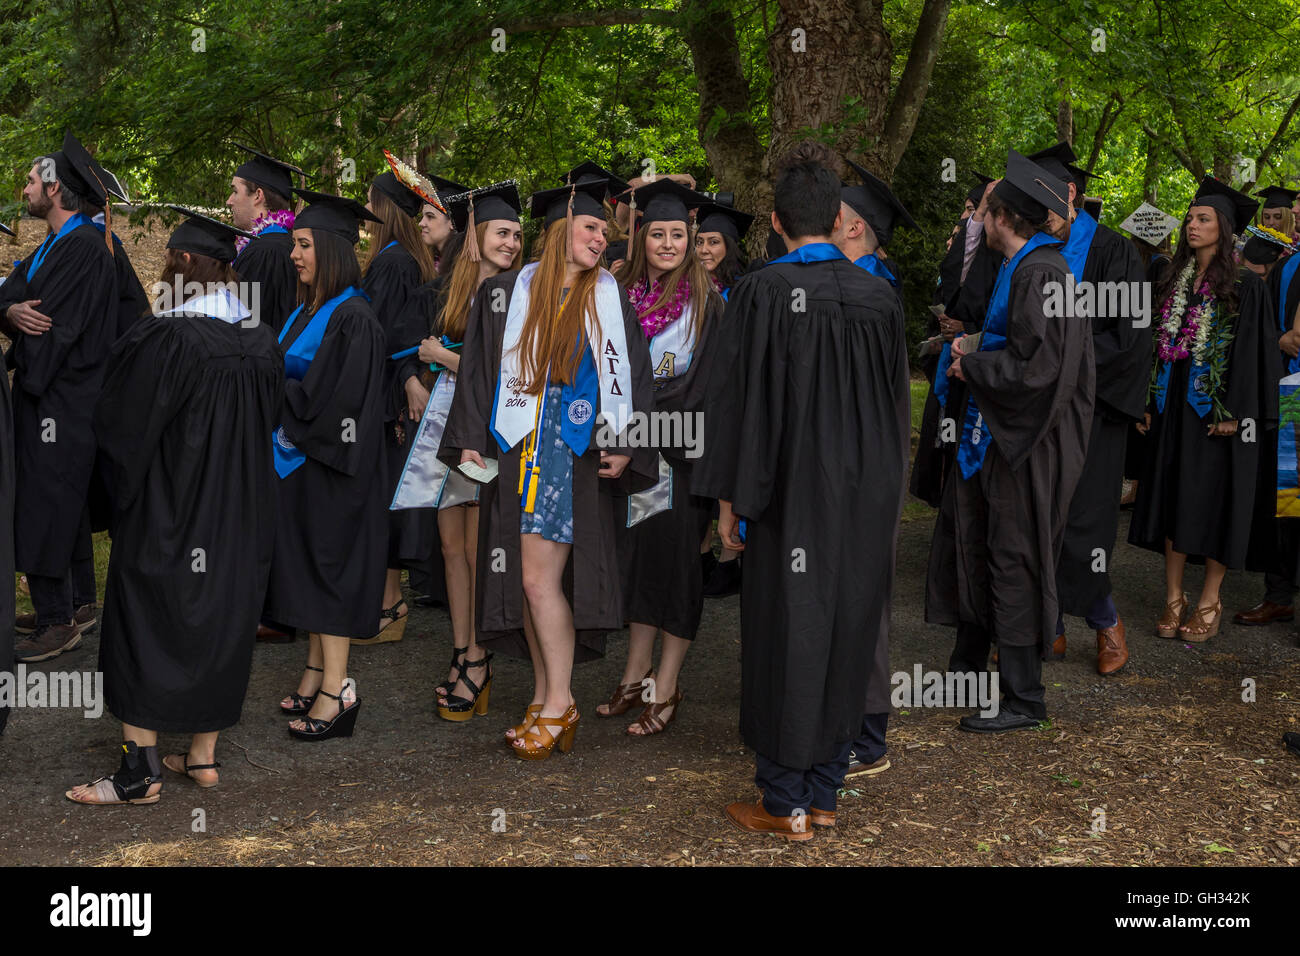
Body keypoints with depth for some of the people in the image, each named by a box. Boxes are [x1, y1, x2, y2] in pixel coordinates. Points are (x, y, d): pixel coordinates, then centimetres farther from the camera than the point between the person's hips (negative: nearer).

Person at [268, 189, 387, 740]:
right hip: (299, 458, 9)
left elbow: (333, 398, -22)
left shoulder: (352, 318, -17)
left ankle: (336, 689, 4)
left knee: (327, 568, -4)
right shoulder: (308, 311, 12)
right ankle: (318, 670, 22)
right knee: (307, 566, 13)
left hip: (329, 466, -9)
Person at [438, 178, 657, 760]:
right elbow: (478, 372, 8)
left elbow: (632, 379, 2)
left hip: (572, 455, -3)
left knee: (539, 579, -8)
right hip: (515, 450, 3)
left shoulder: (608, 300, 4)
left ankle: (559, 705, 4)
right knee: (529, 580, 6)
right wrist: (470, 442, 1)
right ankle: (544, 699, 17)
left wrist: (624, 445, -9)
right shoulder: (506, 294, 6)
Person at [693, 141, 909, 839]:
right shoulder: (878, 295, 2)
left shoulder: (759, 294, -13)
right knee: (846, 631, 13)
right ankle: (824, 790, 24)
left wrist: (727, 500, -3)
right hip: (866, 495, 5)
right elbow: (898, 403, 10)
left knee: (786, 634, 4)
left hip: (791, 497, -4)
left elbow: (732, 404, -11)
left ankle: (785, 804, 13)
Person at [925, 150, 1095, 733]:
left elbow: (1037, 366, -26)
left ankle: (1024, 700, 11)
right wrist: (974, 353, 7)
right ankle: (969, 667, 33)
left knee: (1012, 565, -1)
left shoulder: (1037, 273, -20)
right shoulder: (1024, 266, 11)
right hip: (997, 435, 10)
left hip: (1024, 444, -10)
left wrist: (970, 366, -13)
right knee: (971, 547, 18)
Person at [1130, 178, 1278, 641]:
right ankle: (1174, 598, 12)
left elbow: (1252, 351, -10)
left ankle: (1209, 602, 9)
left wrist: (1233, 412, -17)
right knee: (1173, 497, 5)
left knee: (1215, 500, 0)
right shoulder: (1175, 283, 12)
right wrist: (1150, 404, 6)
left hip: (1217, 409, -5)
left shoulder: (1244, 286, -5)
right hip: (1173, 407, 5)